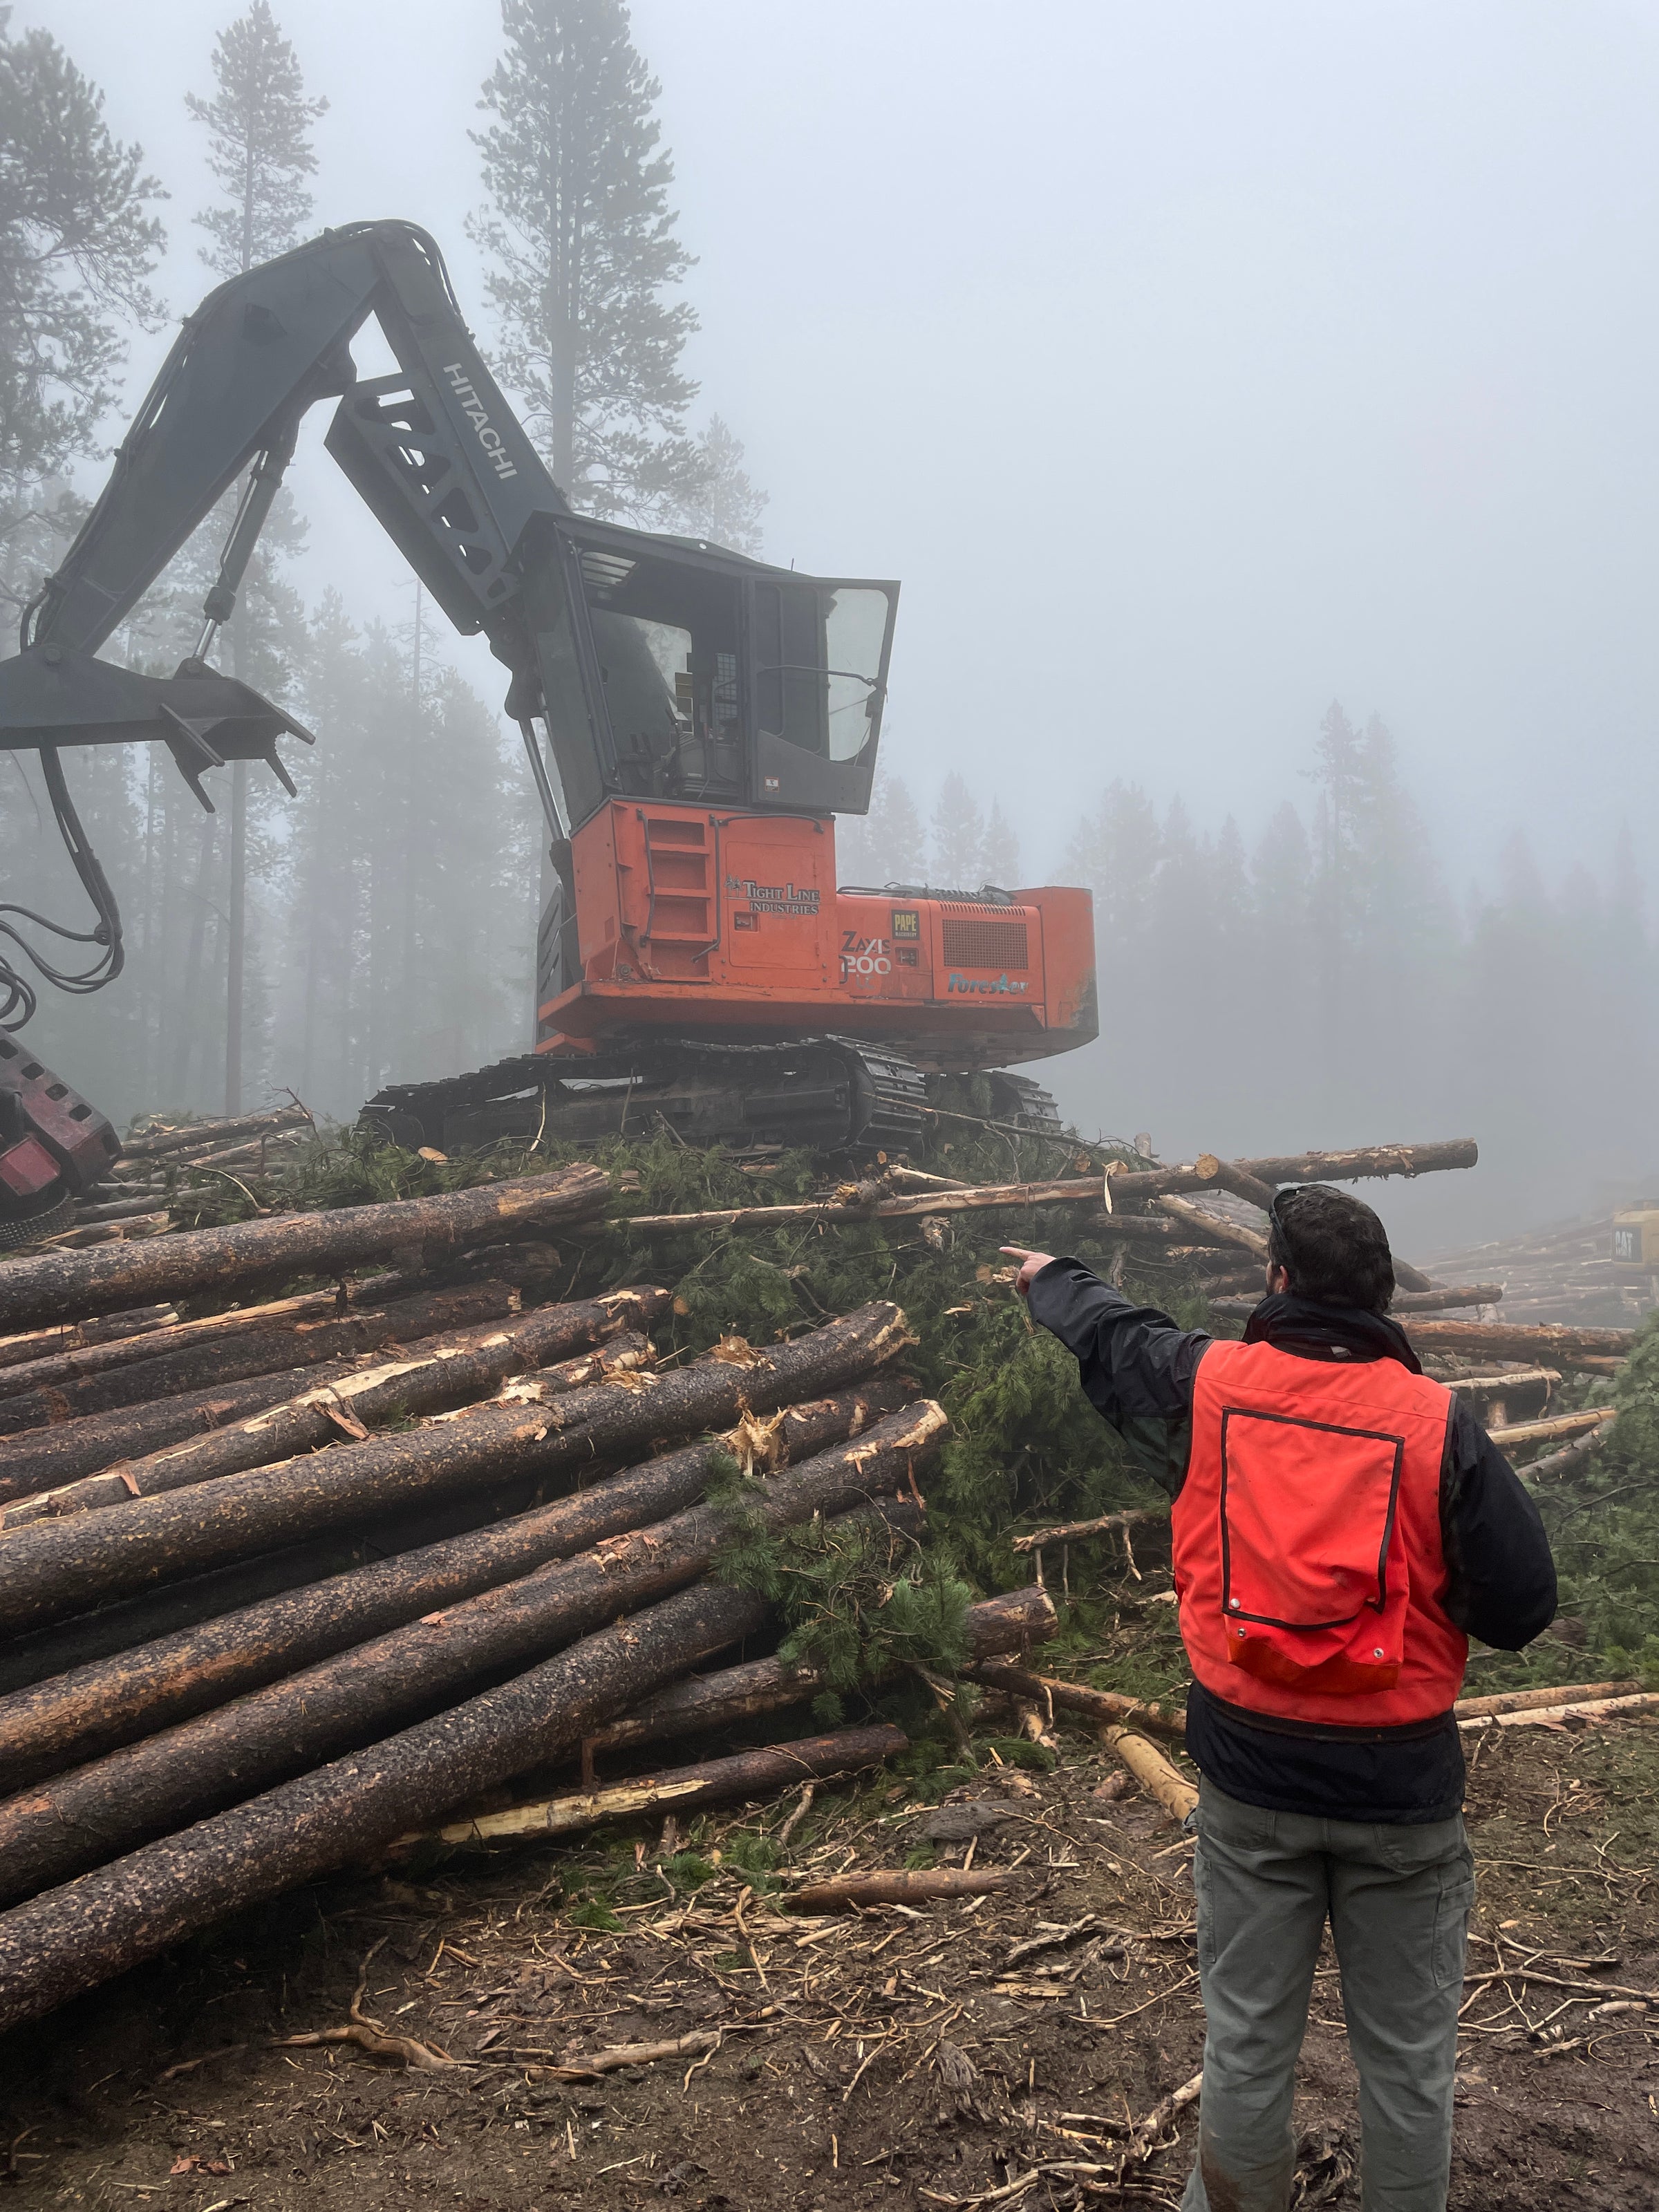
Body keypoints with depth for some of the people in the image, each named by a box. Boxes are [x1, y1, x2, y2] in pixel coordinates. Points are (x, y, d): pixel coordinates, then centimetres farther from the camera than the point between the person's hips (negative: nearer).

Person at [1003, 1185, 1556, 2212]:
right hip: (1402, 1783, -1)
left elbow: (1106, 1331, 11)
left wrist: (1052, 1276, 32)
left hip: (1250, 1777, 1)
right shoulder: (1439, 1422, -15)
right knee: (1407, 2047, 17)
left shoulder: (1207, 1384, -10)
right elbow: (1523, 1606, -12)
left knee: (1249, 2033, 18)